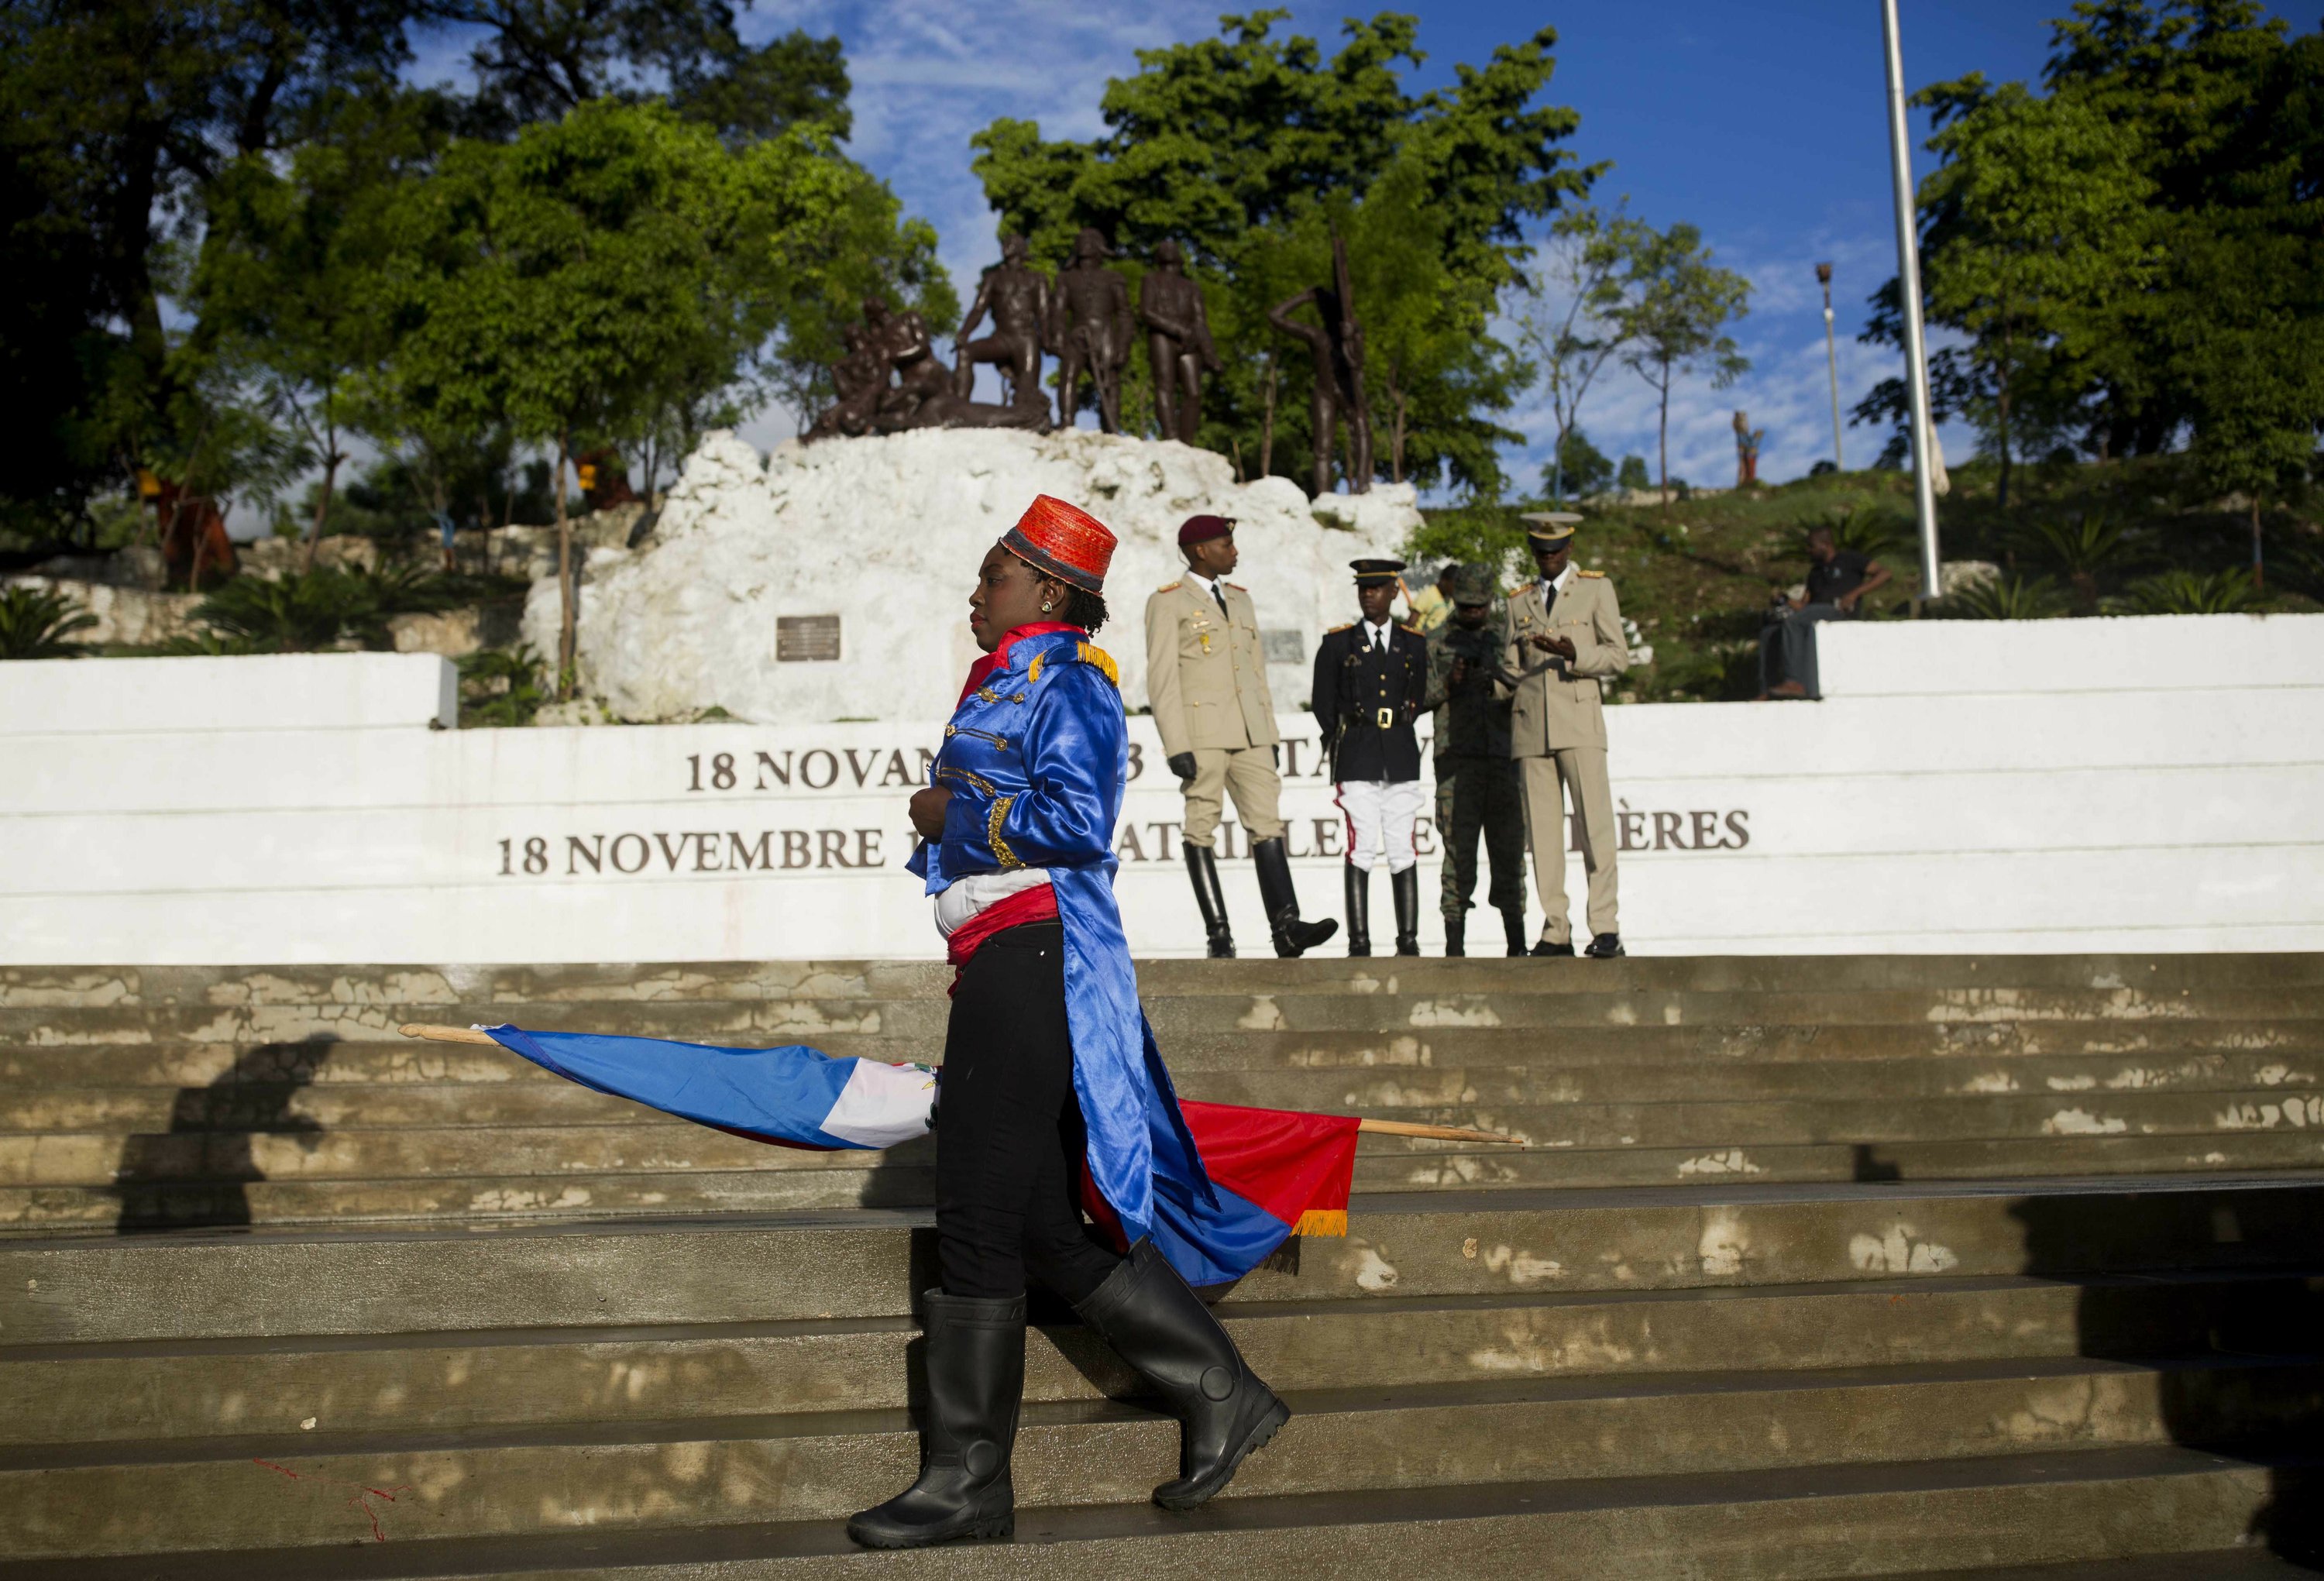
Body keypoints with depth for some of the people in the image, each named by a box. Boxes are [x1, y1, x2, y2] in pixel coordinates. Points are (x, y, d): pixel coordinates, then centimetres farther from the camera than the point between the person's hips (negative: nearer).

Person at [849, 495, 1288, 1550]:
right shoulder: (1003, 683, 22)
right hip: (1003, 962, 10)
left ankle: (967, 1479, 6)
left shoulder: (1066, 682, -8)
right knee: (1044, 1225, 11)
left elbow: (1076, 820, -22)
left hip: (1033, 958, -10)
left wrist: (954, 814, -12)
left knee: (978, 1216, -5)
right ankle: (1220, 1397, 19)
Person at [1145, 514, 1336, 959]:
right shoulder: (1168, 602, 0)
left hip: (1250, 734, 6)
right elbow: (1162, 679, -6)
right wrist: (1176, 747, -14)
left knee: (1267, 825, -3)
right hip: (1201, 734, -6)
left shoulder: (1240, 600, 19)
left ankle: (1287, 928, -6)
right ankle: (1218, 935, 0)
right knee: (1201, 830, -2)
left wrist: (1271, 735, 15)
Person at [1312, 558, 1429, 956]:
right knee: (1361, 851, -6)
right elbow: (1324, 705, 10)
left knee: (1403, 851, 1)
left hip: (1402, 761, 2)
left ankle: (1409, 940, 6)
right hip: (1357, 762, -2)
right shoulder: (1337, 643, 7)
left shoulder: (1414, 643, 12)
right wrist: (1344, 744, 9)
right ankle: (1359, 942, -3)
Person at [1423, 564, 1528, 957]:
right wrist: (1448, 685, -11)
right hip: (1457, 759, -2)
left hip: (1504, 759, 2)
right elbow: (1419, 698, 7)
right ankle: (1455, 943, -2)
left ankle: (1517, 943, 6)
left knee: (1510, 849, 1)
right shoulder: (1435, 642, 11)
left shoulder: (1504, 639, 16)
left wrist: (1497, 687, -9)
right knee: (1458, 852, -5)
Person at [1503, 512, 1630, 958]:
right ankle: (1556, 931, 1)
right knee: (1542, 828, -1)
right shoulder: (1518, 600, 20)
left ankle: (1605, 928, -8)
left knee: (1594, 822, -10)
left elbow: (1618, 655, 3)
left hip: (1578, 720, -3)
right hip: (1530, 725, 3)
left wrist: (1572, 654, -13)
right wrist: (1517, 693, 3)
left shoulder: (1596, 588, 11)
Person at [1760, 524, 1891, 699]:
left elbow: (1884, 573, 0)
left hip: (1841, 611, -8)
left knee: (1792, 621, -33)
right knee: (1769, 634, -12)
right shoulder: (1816, 571, 30)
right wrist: (1796, 605, -5)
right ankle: (1766, 691, -24)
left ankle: (1794, 682, -40)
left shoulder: (1848, 559, 10)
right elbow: (1804, 603, 20)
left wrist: (1854, 594, -11)